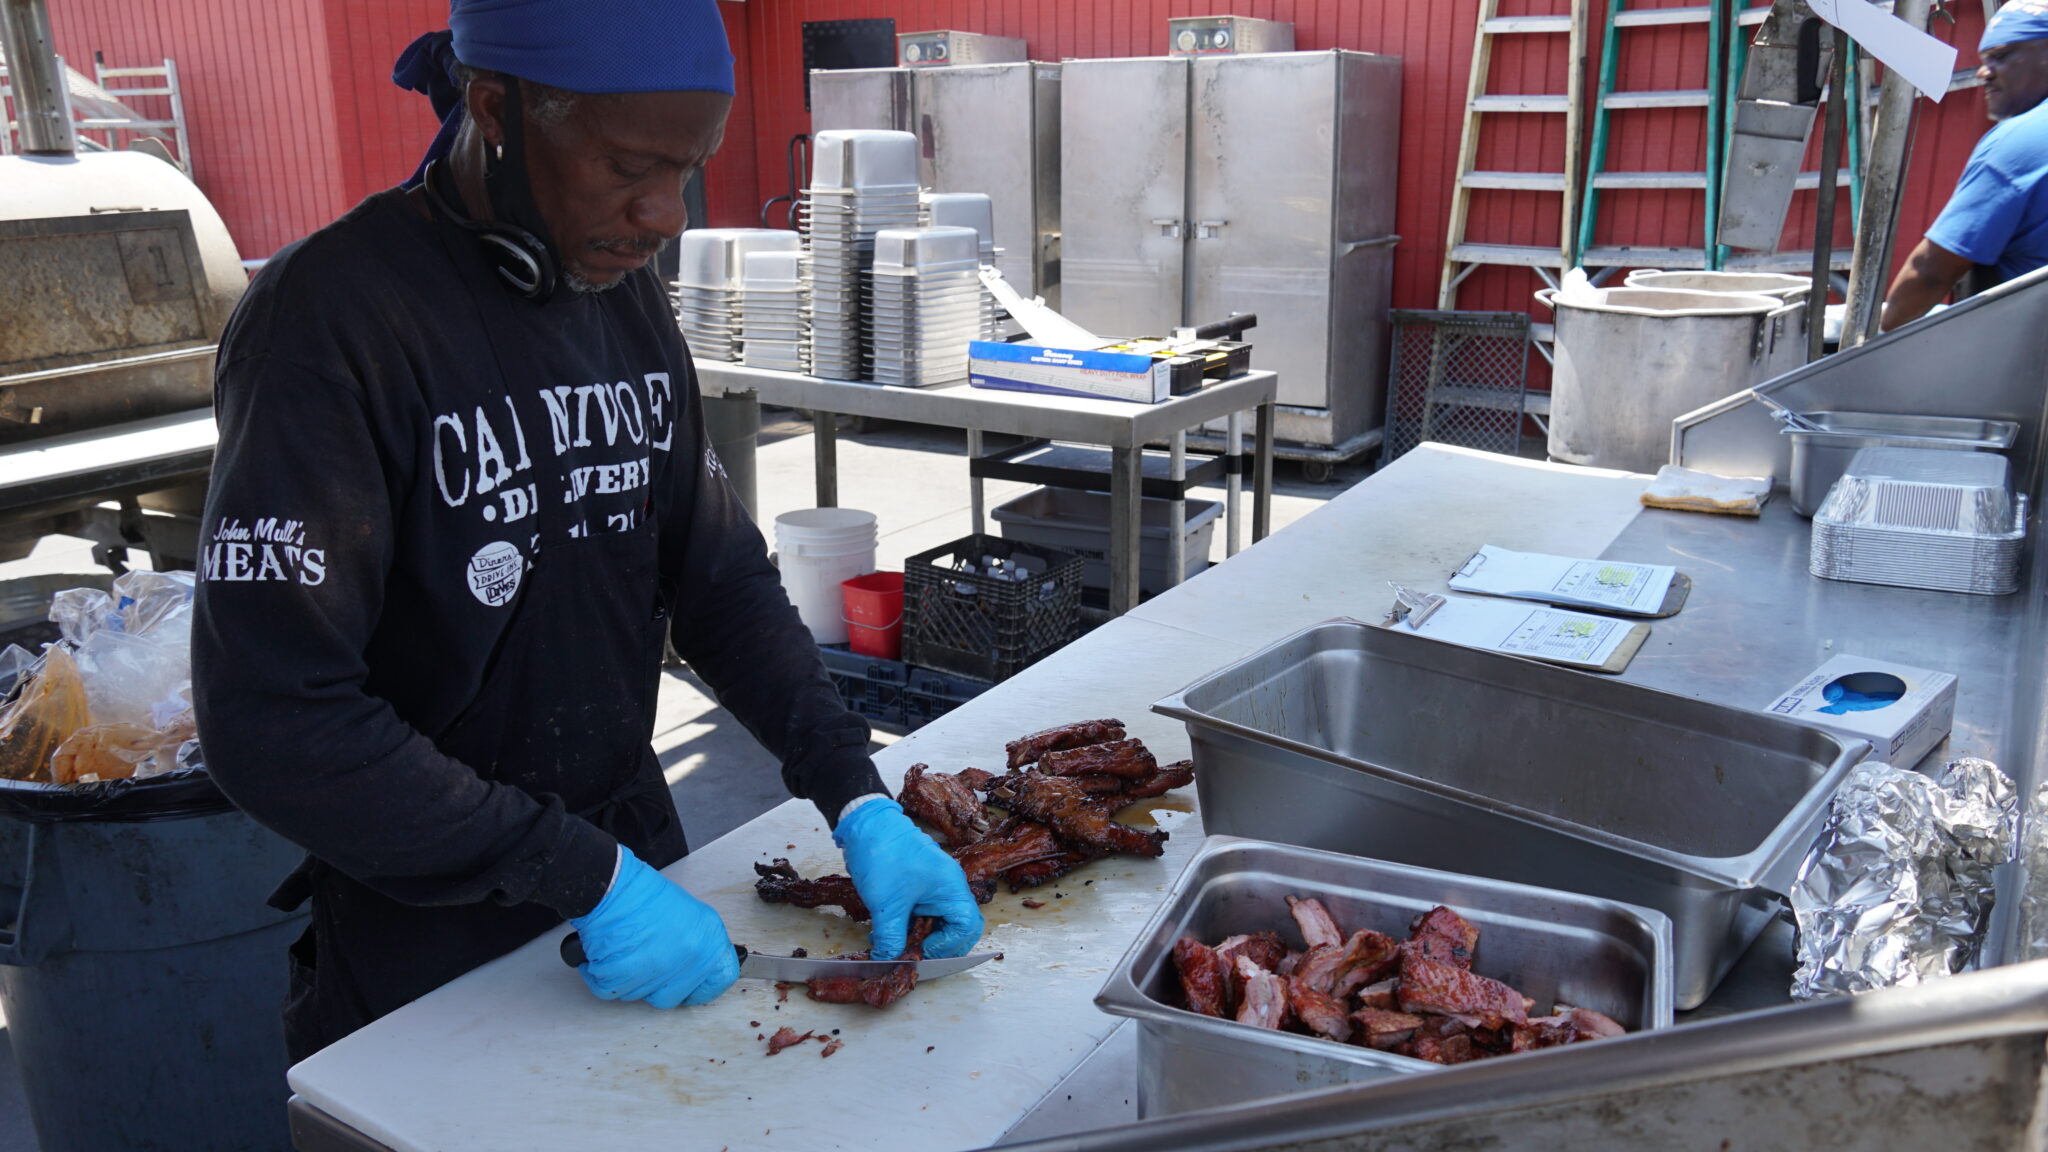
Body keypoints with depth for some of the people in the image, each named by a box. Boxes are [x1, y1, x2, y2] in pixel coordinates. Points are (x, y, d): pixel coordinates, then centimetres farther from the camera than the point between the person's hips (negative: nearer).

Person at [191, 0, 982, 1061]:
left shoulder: (628, 296, 0)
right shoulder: (332, 317, -21)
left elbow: (720, 583, 2)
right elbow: (272, 723, -25)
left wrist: (856, 796, -9)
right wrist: (588, 880, -24)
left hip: (629, 865, 7)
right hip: (424, 956, -6)